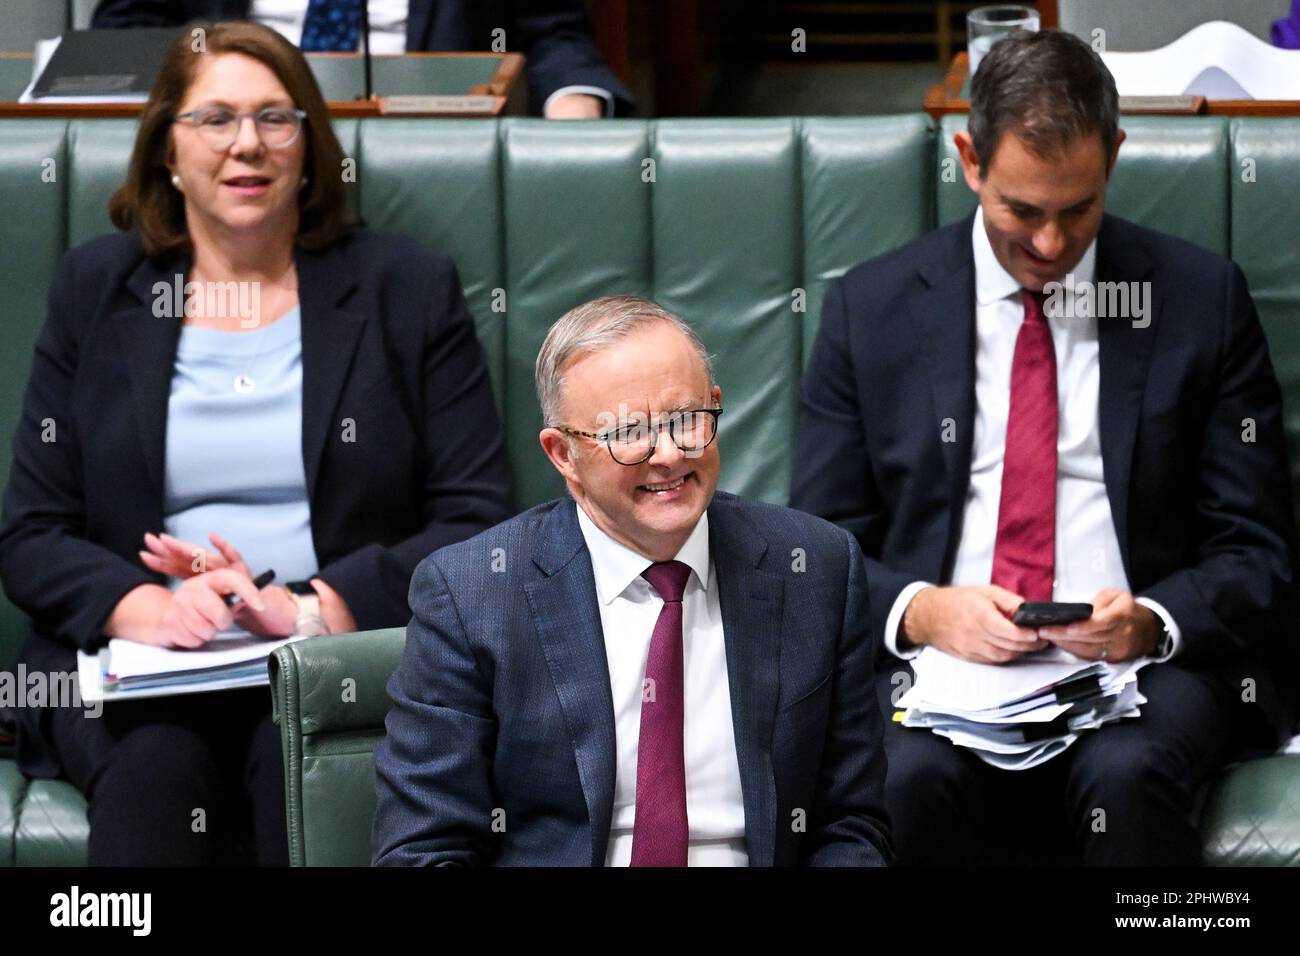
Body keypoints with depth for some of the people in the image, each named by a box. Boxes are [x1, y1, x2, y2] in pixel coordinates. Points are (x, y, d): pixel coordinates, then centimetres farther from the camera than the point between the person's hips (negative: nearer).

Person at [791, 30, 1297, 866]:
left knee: (1127, 777, -35)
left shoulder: (1202, 298, 7)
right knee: (908, 780, -33)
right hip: (938, 656, 1)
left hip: (1142, 662, 0)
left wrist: (1153, 623, -14)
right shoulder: (870, 309, 9)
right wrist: (921, 612, -13)